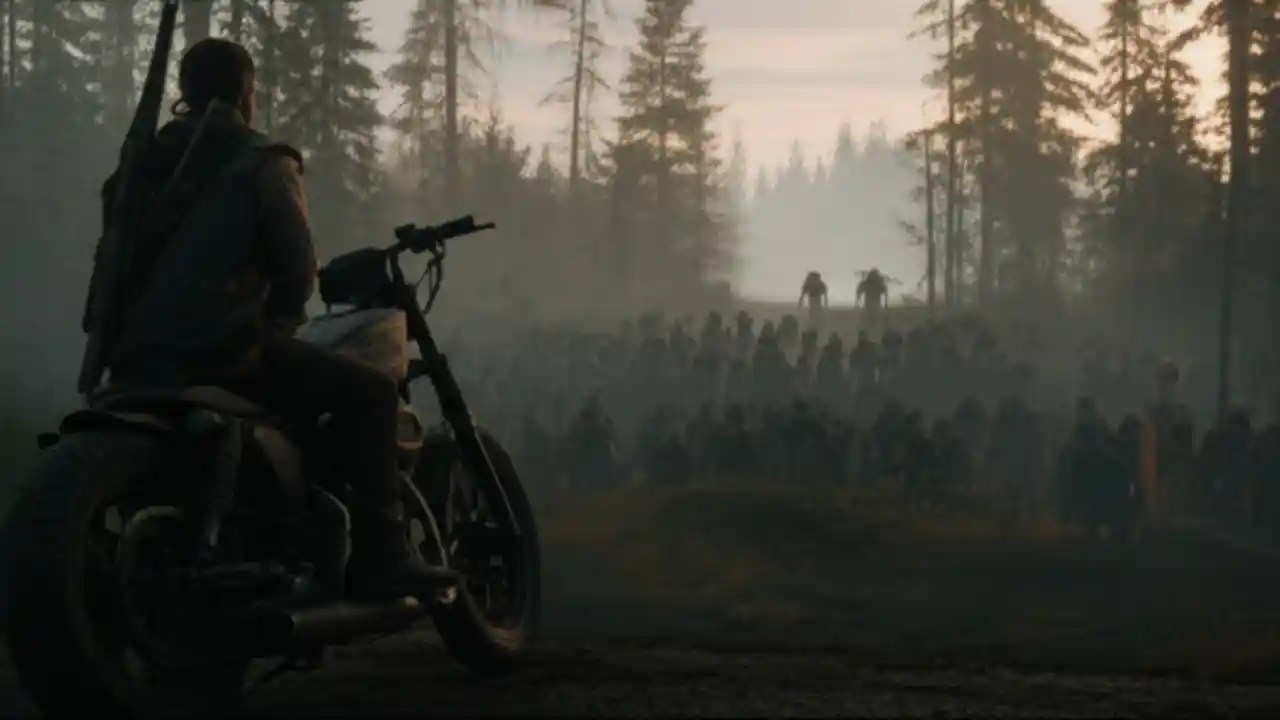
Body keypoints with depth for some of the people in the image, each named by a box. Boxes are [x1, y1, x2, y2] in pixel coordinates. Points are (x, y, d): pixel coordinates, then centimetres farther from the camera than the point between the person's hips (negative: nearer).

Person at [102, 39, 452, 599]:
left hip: (133, 356, 8)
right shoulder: (263, 162, 0)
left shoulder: (148, 160, 21)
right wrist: (280, 318, 13)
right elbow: (297, 264, -5)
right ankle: (380, 558, -13)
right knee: (368, 392, -2)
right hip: (219, 348, -8)